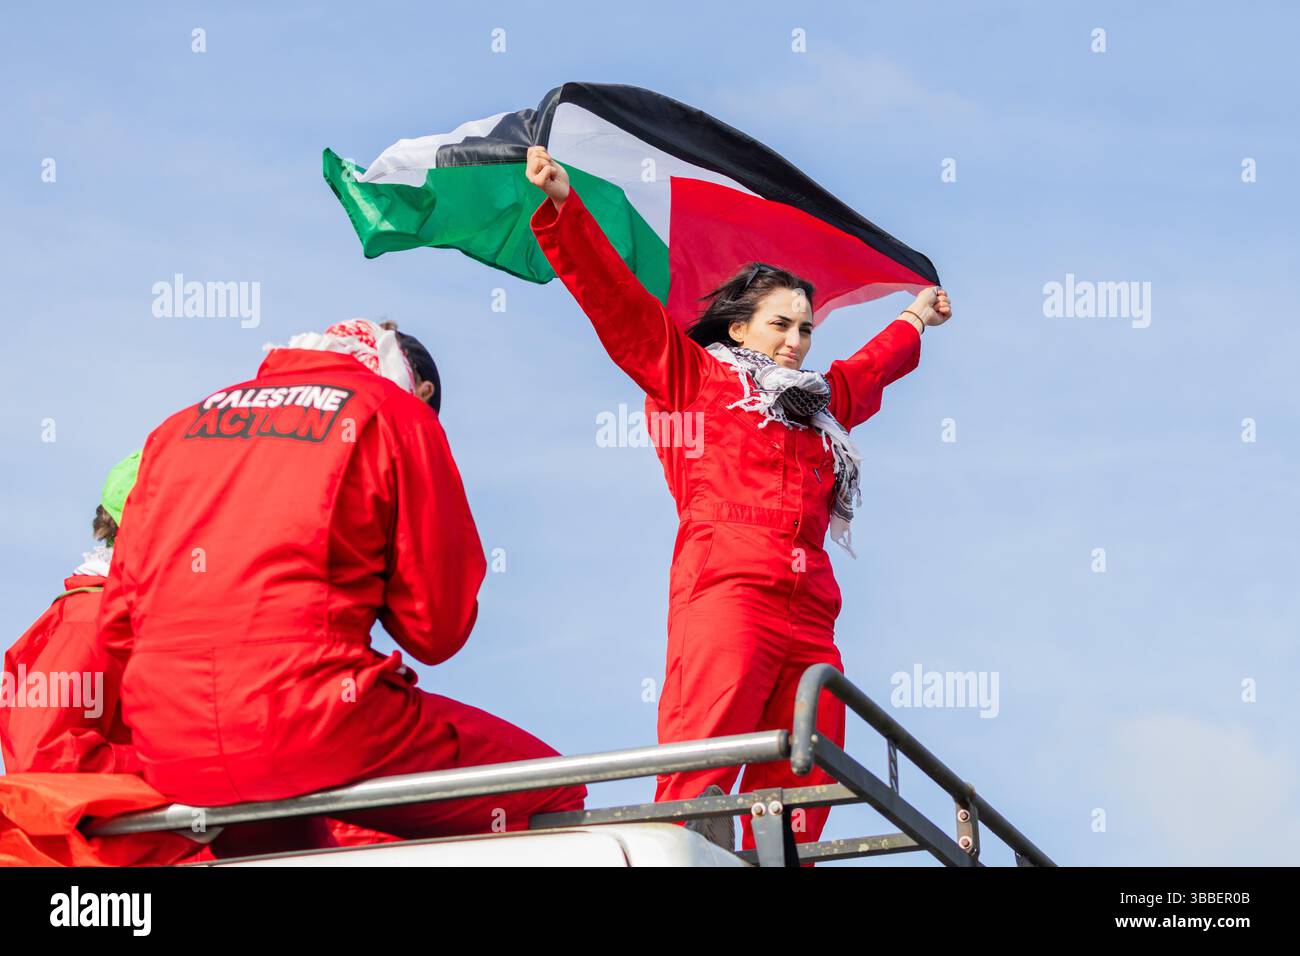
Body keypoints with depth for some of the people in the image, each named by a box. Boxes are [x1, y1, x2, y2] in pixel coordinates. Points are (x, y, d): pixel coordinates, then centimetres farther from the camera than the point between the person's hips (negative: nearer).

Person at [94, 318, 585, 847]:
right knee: (551, 798, 8)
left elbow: (117, 626, 18)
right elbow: (438, 628, 5)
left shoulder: (179, 426, 21)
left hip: (171, 758, 6)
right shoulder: (395, 414, 8)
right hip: (317, 733, -6)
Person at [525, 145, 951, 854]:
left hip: (809, 615, 7)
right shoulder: (691, 374, 15)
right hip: (727, 589, -7)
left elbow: (870, 368, 55)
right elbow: (613, 295, 7)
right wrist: (562, 208, -2)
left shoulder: (820, 402, 33)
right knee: (699, 788, -21)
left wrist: (913, 322, 70)